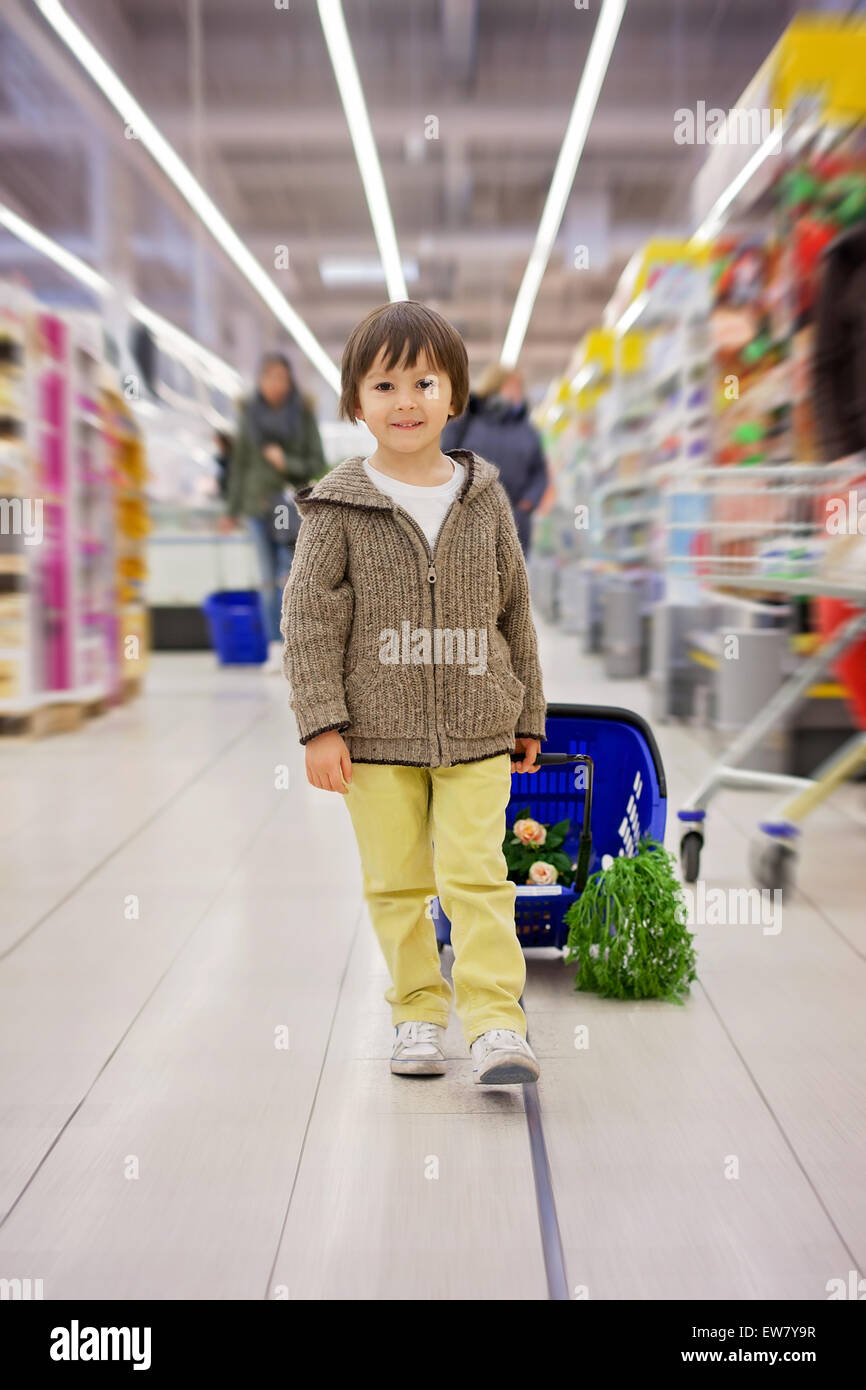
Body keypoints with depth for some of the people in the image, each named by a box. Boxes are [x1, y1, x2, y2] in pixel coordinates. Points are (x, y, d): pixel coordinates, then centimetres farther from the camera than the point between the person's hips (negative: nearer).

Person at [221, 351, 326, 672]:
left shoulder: (303, 414, 1)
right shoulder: (250, 414, 6)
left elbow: (317, 463, 3)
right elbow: (239, 463, 11)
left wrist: (287, 464, -15)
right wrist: (233, 510, 11)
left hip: (293, 501, -1)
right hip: (259, 502, 1)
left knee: (290, 575, -10)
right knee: (269, 578, 0)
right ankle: (275, 648, 2)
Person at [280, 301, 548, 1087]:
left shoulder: (485, 499, 4)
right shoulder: (338, 508, -2)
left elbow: (515, 610, 11)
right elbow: (309, 618, -4)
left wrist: (528, 716, 13)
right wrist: (320, 725, -11)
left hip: (476, 733, 1)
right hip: (377, 734, 0)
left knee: (477, 875, -5)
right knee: (397, 884, 8)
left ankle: (497, 1023, 0)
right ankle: (418, 1014, 22)